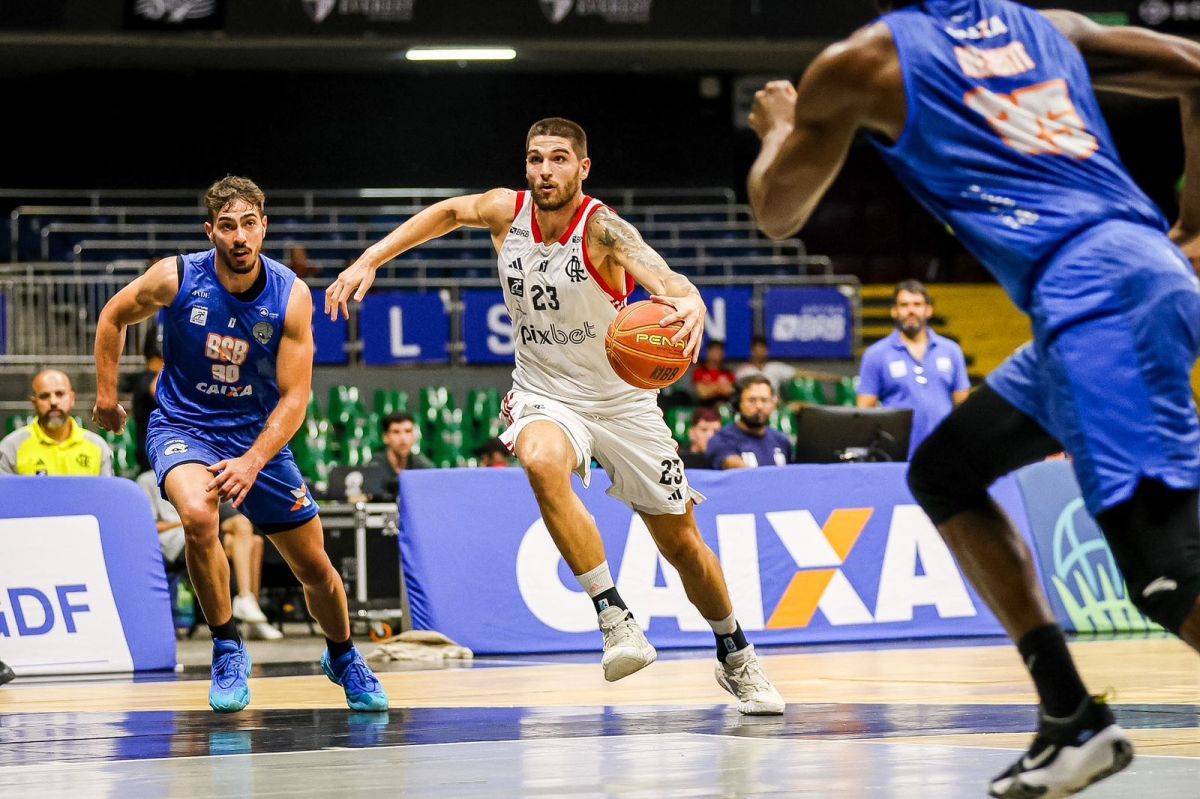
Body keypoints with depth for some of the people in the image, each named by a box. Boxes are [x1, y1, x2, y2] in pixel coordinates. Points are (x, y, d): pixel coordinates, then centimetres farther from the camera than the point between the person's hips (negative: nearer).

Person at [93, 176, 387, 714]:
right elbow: (113, 317, 4)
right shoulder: (176, 278, -17)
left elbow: (294, 397, -14)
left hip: (258, 433, 2)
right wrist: (106, 394, 4)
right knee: (198, 515, -35)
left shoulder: (291, 296, -15)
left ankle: (343, 657, 38)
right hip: (182, 426, -2)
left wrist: (252, 463, -26)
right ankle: (228, 650, -16)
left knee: (315, 568, 7)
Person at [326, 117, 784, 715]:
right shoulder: (506, 211, -9)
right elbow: (450, 212, 12)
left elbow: (661, 275, -42)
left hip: (621, 401, -2)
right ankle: (613, 617, -31)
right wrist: (370, 260, 4)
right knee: (542, 463, -36)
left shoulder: (602, 229, -23)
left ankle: (736, 660, 32)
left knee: (681, 542, 7)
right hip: (544, 398, 2)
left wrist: (689, 302, -65)